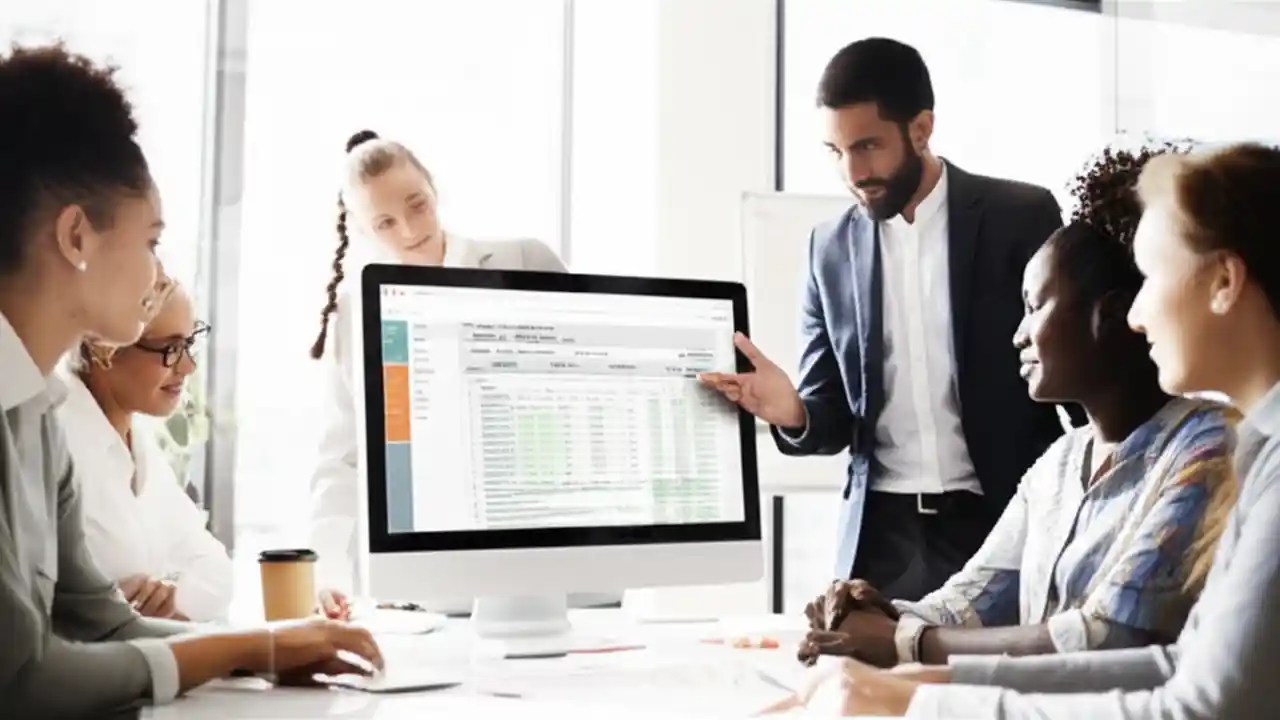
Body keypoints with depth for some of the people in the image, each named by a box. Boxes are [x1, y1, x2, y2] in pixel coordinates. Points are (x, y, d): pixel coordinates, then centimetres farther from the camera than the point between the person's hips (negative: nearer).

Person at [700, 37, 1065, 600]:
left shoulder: (1021, 217, -3)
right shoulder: (832, 249, 6)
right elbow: (833, 418, 8)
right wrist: (792, 413, -15)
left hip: (1004, 523, -2)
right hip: (882, 537, 2)